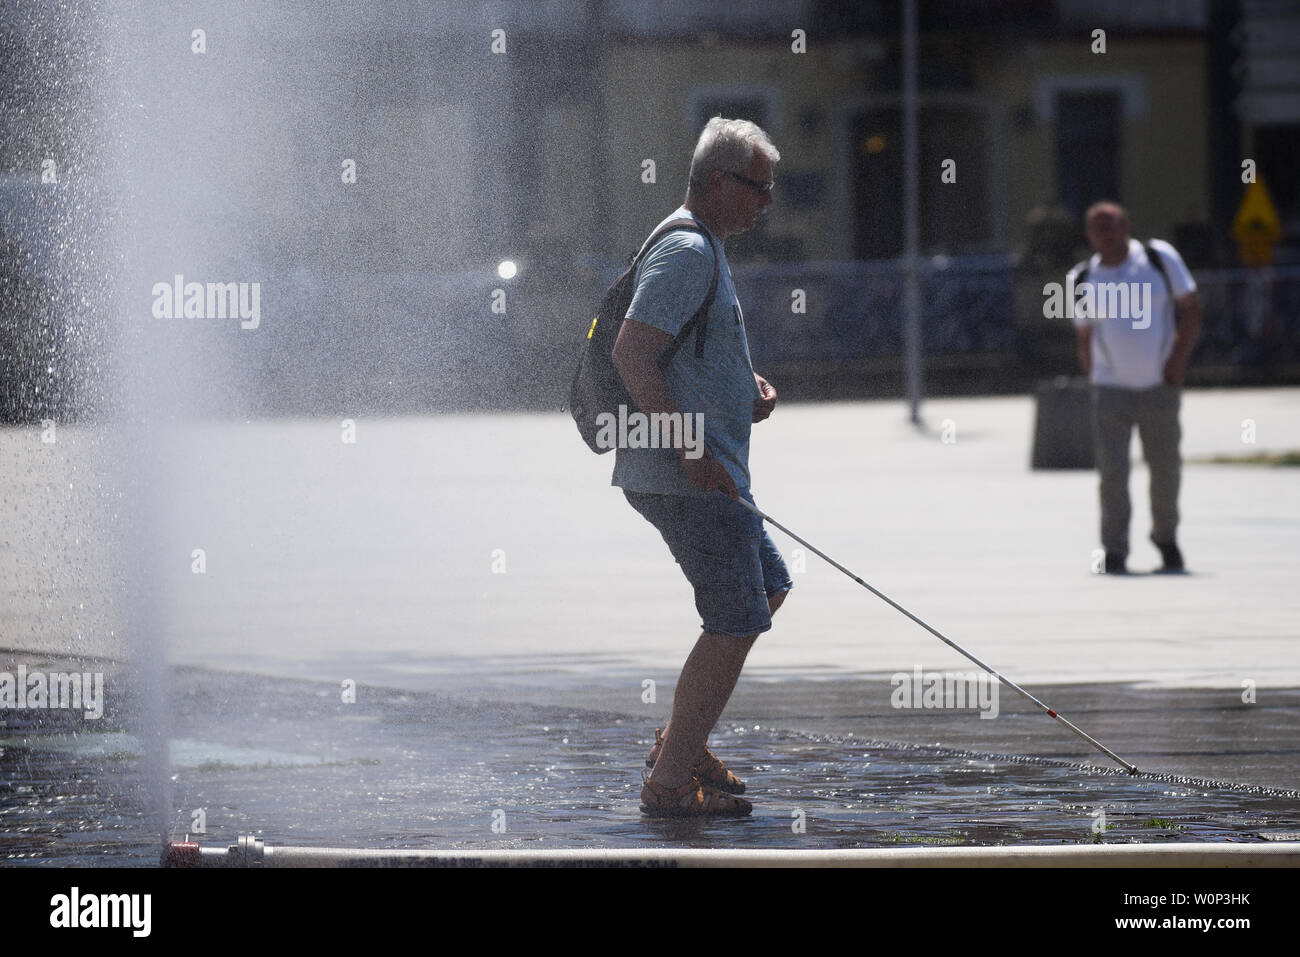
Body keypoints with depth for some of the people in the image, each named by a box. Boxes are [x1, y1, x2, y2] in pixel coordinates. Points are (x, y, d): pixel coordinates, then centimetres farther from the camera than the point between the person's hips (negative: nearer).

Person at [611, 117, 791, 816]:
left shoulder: (702, 249, 19)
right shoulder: (685, 252, -15)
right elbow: (631, 353, -25)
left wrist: (750, 387, 13)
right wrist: (692, 451, -26)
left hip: (705, 473, 11)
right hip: (687, 478, -11)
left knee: (769, 588, 22)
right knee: (735, 623, -10)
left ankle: (680, 743, 25)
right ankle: (671, 784, -6)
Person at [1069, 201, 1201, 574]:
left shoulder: (1160, 257, 1)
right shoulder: (1081, 279, 5)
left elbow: (1191, 310, 4)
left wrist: (1178, 358, -6)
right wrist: (1093, 379, 6)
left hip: (1160, 387, 0)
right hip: (1111, 389, 0)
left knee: (1166, 469, 7)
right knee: (1112, 471, -11)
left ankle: (1166, 537, 32)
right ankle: (1115, 553, -6)